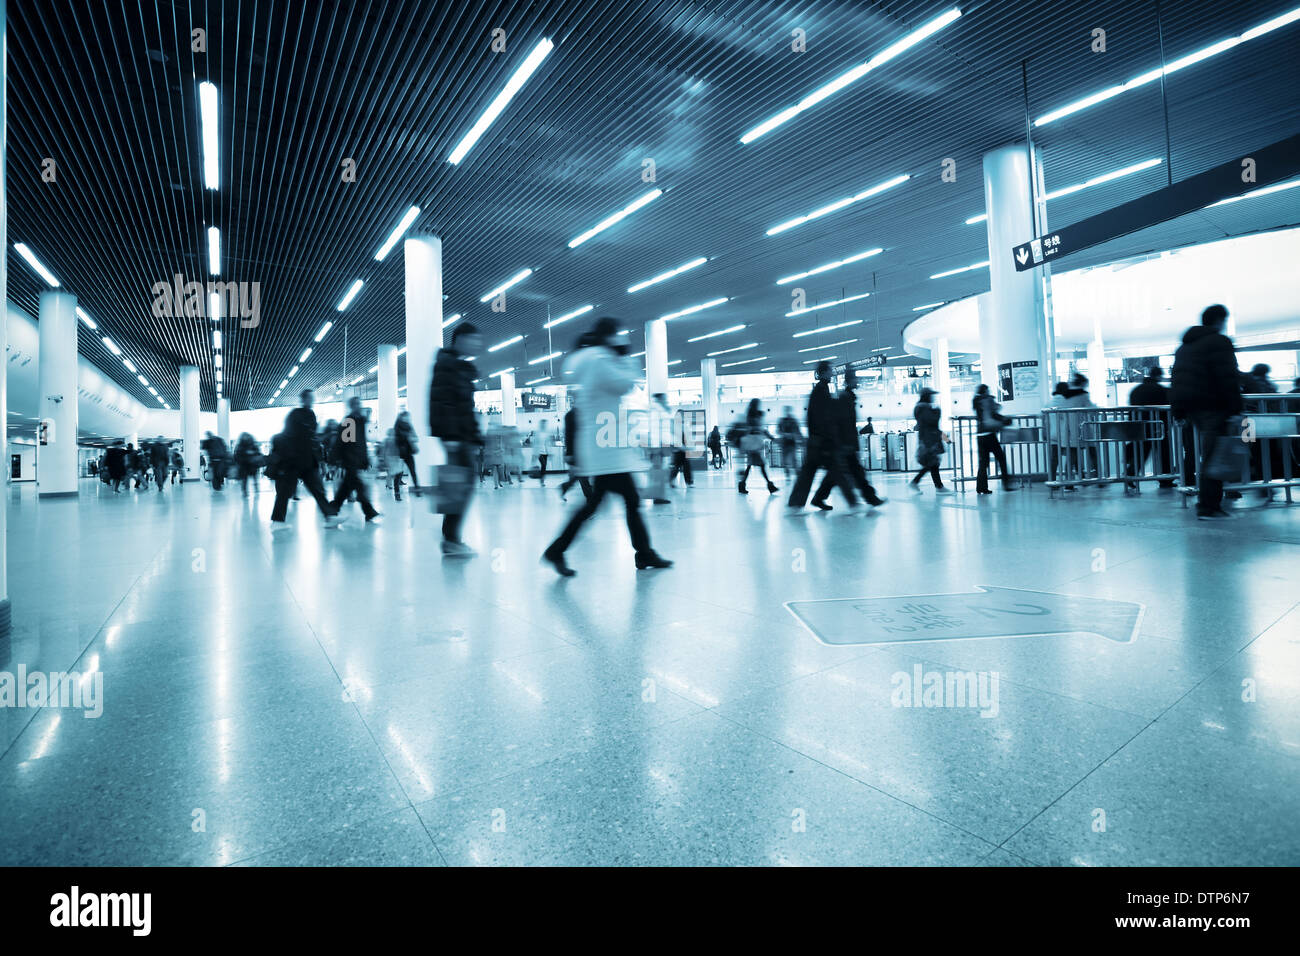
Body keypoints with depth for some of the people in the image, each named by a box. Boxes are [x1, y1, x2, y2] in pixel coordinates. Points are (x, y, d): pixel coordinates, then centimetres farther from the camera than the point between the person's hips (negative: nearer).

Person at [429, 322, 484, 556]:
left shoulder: (462, 367, 22)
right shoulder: (446, 364, -7)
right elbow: (441, 401, -17)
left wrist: (475, 435, 20)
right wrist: (449, 434, -24)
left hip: (463, 434, 10)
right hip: (455, 435, -10)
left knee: (460, 486, 10)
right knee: (464, 485, -12)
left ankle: (450, 539, 16)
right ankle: (452, 540, -7)